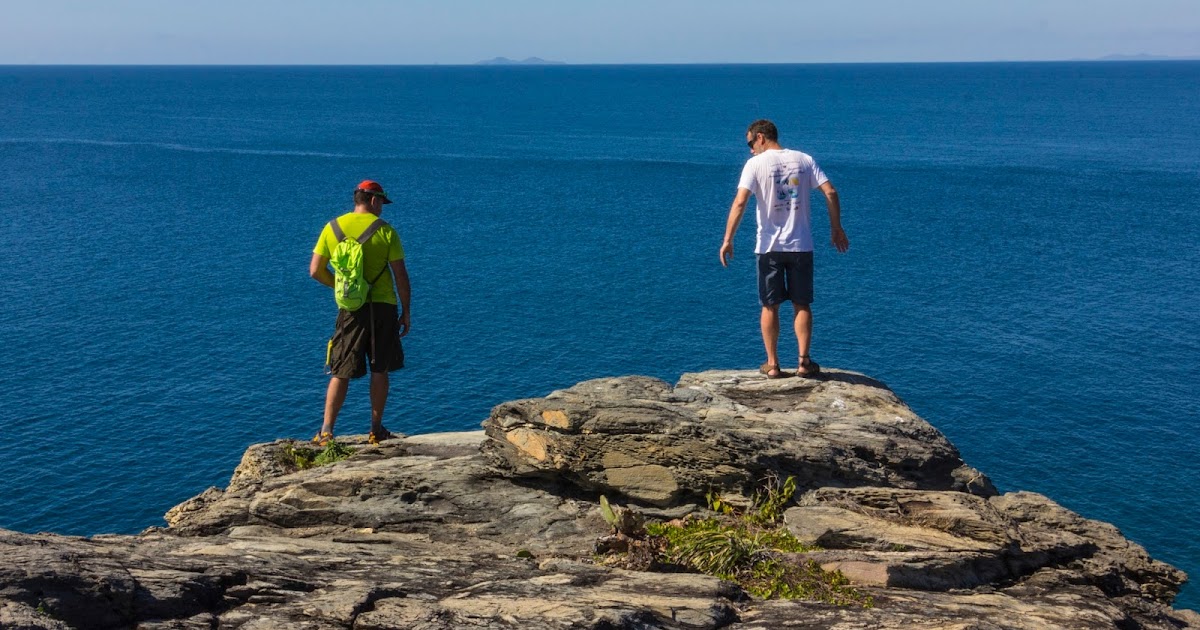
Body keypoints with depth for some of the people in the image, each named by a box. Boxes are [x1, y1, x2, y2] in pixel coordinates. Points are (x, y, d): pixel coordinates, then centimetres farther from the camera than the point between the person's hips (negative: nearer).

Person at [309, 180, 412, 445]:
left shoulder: (332, 227, 3)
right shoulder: (385, 230, -3)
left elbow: (316, 271, 4)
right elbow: (401, 275, -3)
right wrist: (406, 312, 5)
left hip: (350, 308, 1)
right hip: (383, 307, -1)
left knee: (340, 373, 6)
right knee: (380, 370, 10)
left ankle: (326, 431, 1)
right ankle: (376, 430, 14)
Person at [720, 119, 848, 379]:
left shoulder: (755, 163, -4)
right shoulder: (804, 160, 5)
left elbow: (740, 203, -15)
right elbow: (831, 193, 0)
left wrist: (728, 240, -13)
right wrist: (836, 228, 9)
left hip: (769, 247, -2)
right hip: (801, 245, 2)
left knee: (770, 306, 8)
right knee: (802, 304, 11)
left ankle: (772, 364, 12)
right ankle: (804, 362, 10)